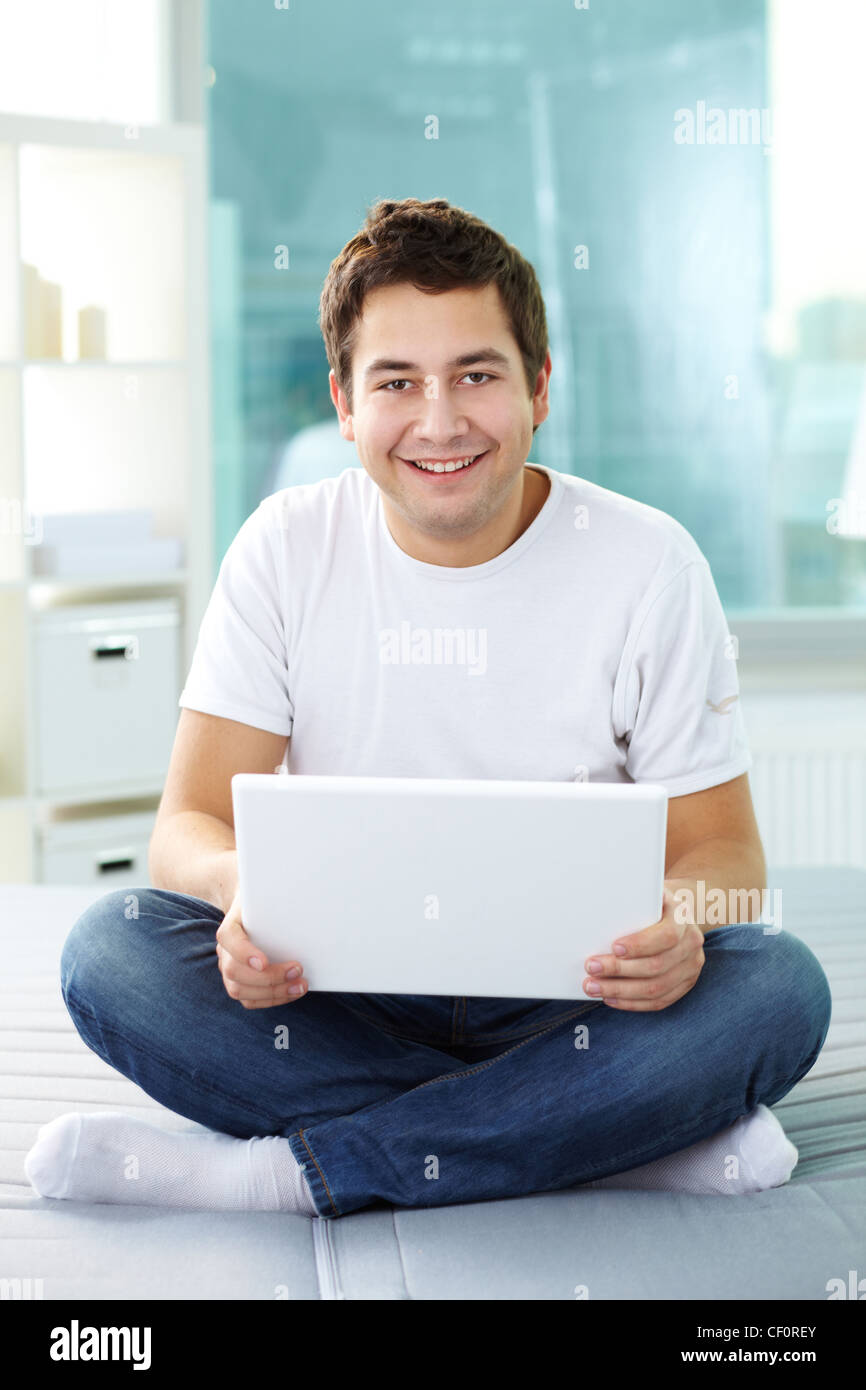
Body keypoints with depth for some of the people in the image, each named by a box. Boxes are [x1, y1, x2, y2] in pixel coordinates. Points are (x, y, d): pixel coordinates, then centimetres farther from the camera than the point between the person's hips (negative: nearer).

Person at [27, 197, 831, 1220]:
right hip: (343, 994, 2)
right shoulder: (288, 551, -2)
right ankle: (632, 1134, -24)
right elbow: (192, 819, -5)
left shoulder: (647, 566, -5)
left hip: (563, 1002, -1)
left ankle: (288, 1171, -28)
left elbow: (721, 844, -3)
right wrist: (243, 892, -31)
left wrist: (678, 918, -29)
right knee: (109, 950, -26)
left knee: (780, 987, -30)